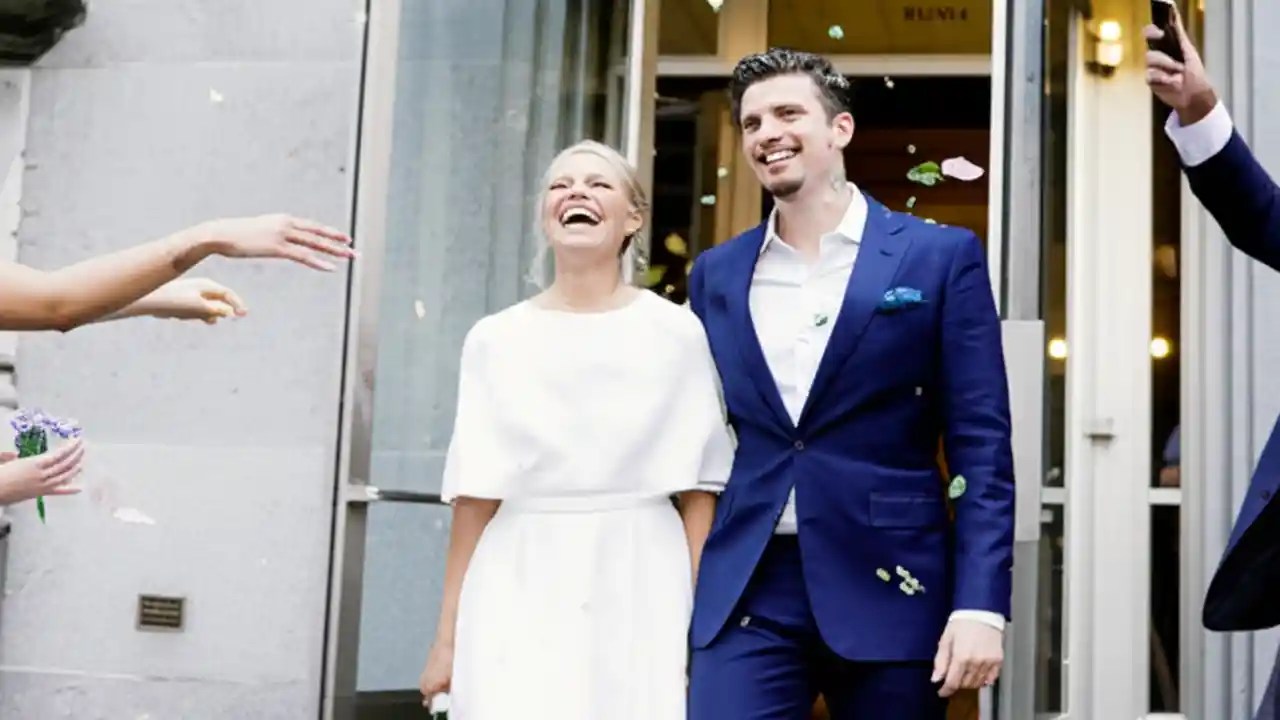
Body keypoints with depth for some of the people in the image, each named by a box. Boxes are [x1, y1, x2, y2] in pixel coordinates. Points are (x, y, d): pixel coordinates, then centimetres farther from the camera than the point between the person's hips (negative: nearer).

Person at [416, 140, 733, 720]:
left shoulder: (675, 333, 1)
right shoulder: (495, 340, 4)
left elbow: (698, 490, 2)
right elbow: (475, 497, 3)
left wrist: (702, 618, -3)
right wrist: (448, 636, 3)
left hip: (639, 591, 0)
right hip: (519, 592, 1)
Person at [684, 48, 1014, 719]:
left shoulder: (941, 257, 0)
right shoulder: (716, 273, 10)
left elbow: (981, 446, -4)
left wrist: (980, 605, -12)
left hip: (890, 586, -2)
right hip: (745, 592, 2)